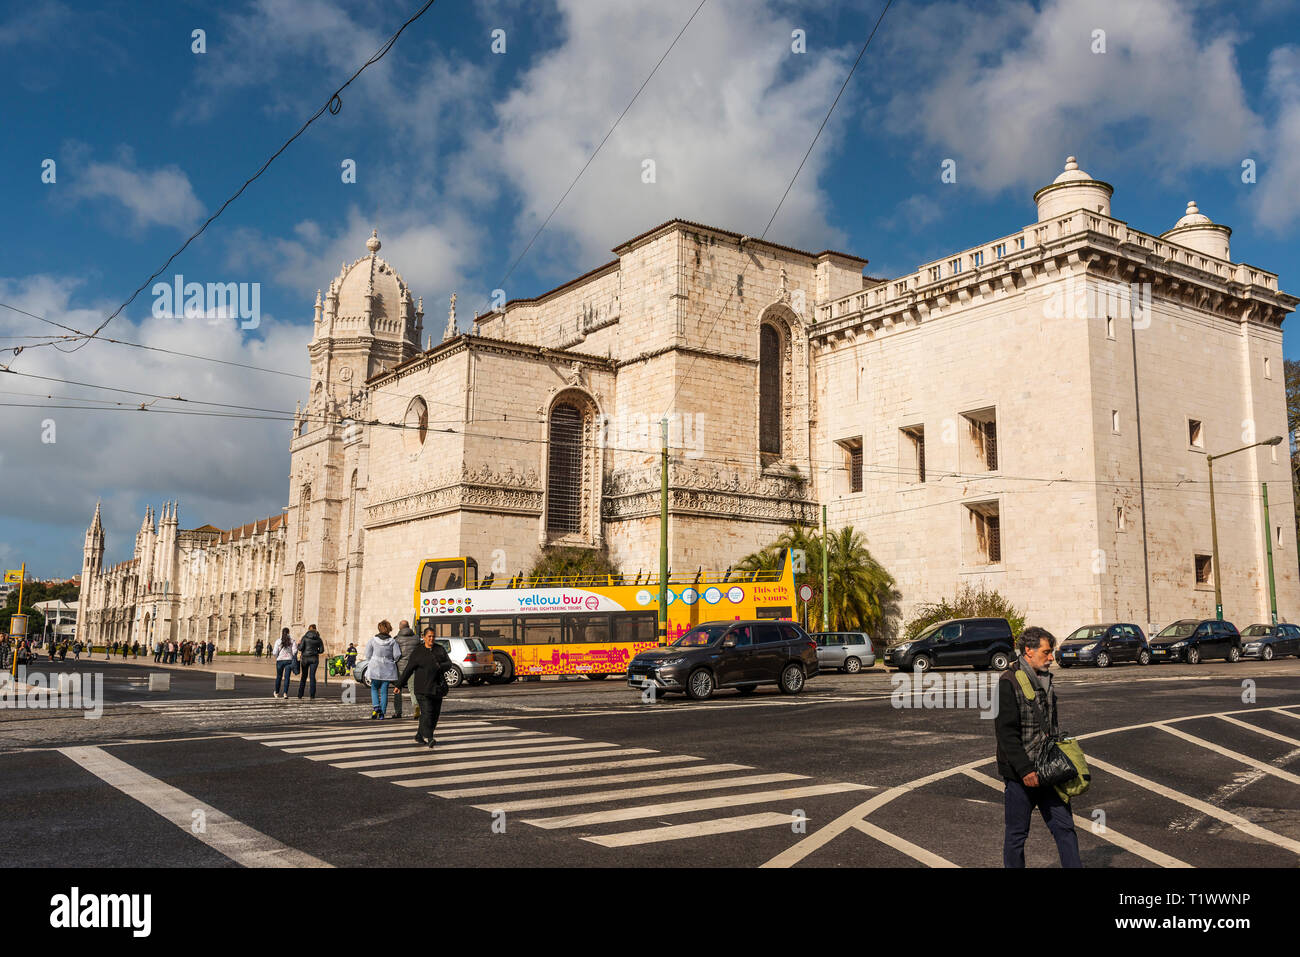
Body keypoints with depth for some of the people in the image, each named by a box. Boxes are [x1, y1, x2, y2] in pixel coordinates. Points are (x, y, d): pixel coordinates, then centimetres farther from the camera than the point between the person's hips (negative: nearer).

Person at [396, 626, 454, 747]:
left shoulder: (439, 649, 9)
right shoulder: (417, 652, 0)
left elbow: (449, 663, 4)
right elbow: (408, 670, 0)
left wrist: (440, 666, -18)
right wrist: (399, 685, -2)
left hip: (437, 687, 4)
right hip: (423, 688, -4)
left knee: (435, 713, 5)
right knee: (427, 712, -15)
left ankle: (419, 736, 18)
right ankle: (429, 738, -20)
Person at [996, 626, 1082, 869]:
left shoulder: (1045, 680, 12)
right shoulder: (1008, 683, -14)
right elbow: (1006, 733, -18)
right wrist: (1025, 770, -21)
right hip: (1020, 775, -7)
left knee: (1065, 827, 8)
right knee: (1017, 833, 6)